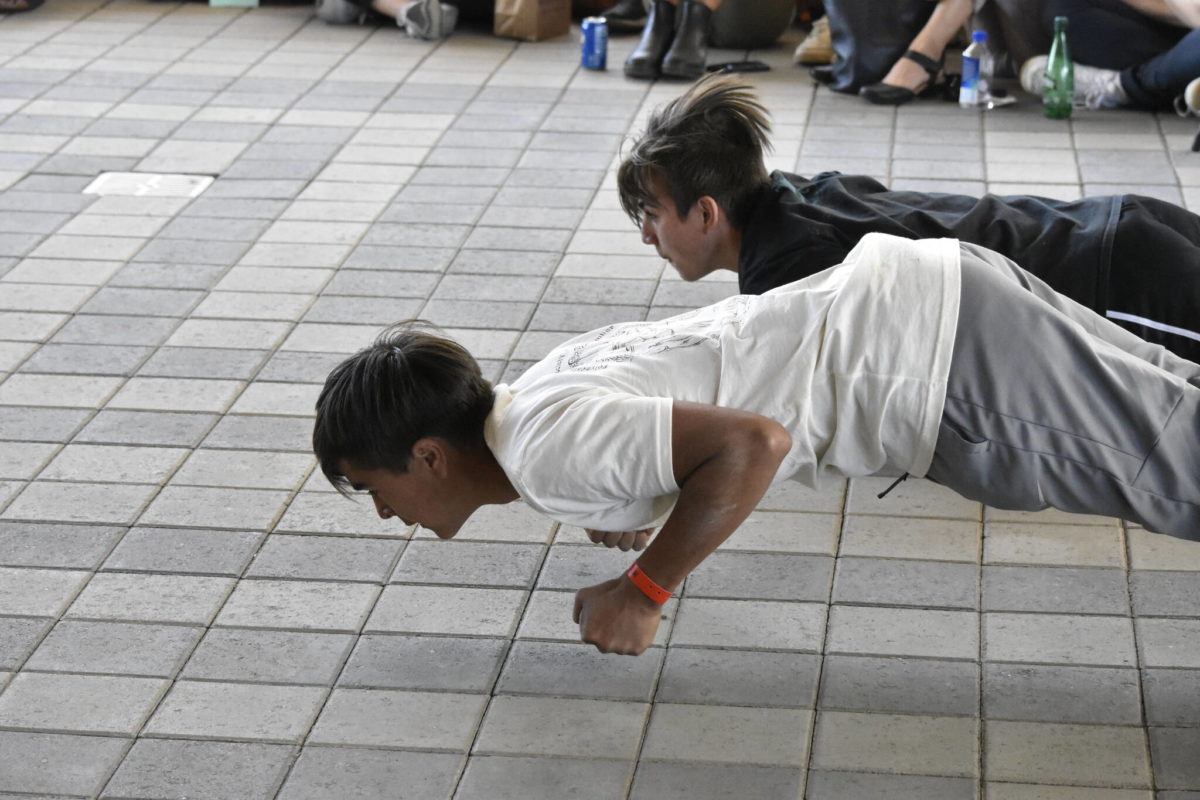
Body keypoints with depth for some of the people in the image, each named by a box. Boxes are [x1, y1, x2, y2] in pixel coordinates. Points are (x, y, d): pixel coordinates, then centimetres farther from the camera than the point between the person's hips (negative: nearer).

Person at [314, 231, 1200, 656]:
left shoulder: (550, 448, -19)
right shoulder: (540, 382, 11)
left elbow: (753, 443, -28)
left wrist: (643, 591, -18)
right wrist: (640, 493, 17)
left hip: (941, 363, -8)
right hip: (925, 301, 8)